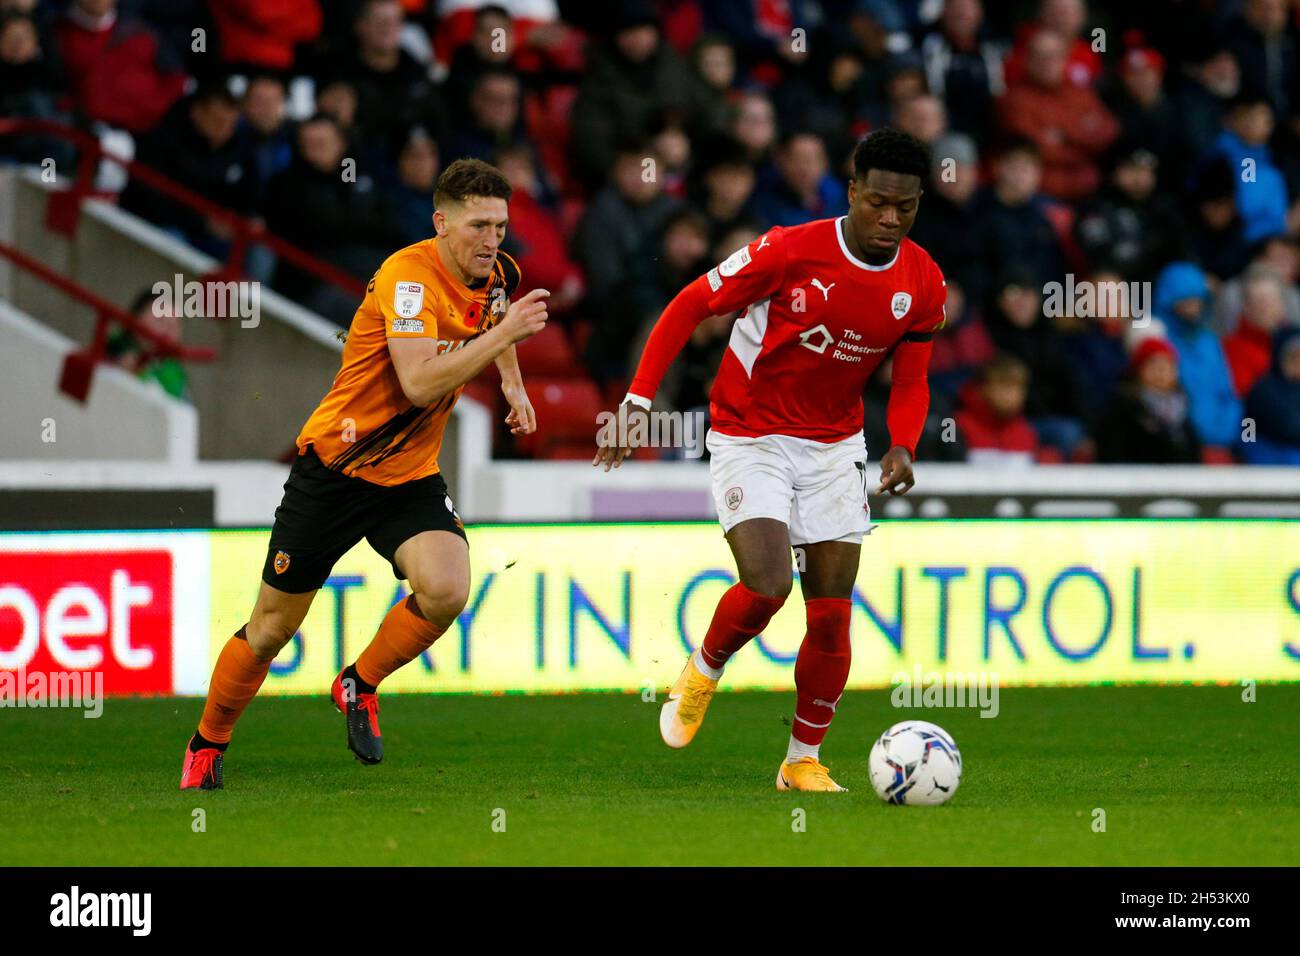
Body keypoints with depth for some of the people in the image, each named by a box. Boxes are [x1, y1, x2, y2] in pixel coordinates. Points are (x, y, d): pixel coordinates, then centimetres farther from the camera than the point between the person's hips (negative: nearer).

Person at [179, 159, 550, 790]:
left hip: (411, 476, 5)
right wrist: (503, 333, -34)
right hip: (334, 467, -5)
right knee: (273, 627, 3)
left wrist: (513, 384, 17)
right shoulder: (408, 276, -23)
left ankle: (360, 685, 4)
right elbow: (419, 383, -35)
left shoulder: (496, 276, 0)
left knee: (446, 590, -23)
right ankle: (207, 744, 26)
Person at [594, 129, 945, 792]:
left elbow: (910, 380, 7)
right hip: (749, 436, -4)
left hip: (834, 444, 4)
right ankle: (704, 670, 9)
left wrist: (902, 448, -13)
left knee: (831, 614, -1)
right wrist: (638, 398, -16)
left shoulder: (923, 284, -6)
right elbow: (690, 306, -10)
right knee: (767, 583, -23)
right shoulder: (791, 252, -20)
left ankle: (803, 761, 15)